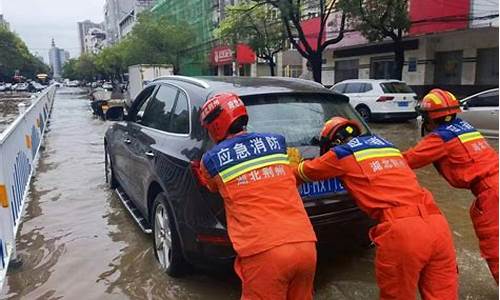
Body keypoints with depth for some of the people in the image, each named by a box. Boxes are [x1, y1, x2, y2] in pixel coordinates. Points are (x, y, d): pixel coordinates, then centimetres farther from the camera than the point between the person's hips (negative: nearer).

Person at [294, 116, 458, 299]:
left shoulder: (341, 152, 9)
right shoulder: (386, 144, 27)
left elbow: (303, 173, 25)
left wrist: (294, 165, 47)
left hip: (400, 231, -6)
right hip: (437, 224, 6)